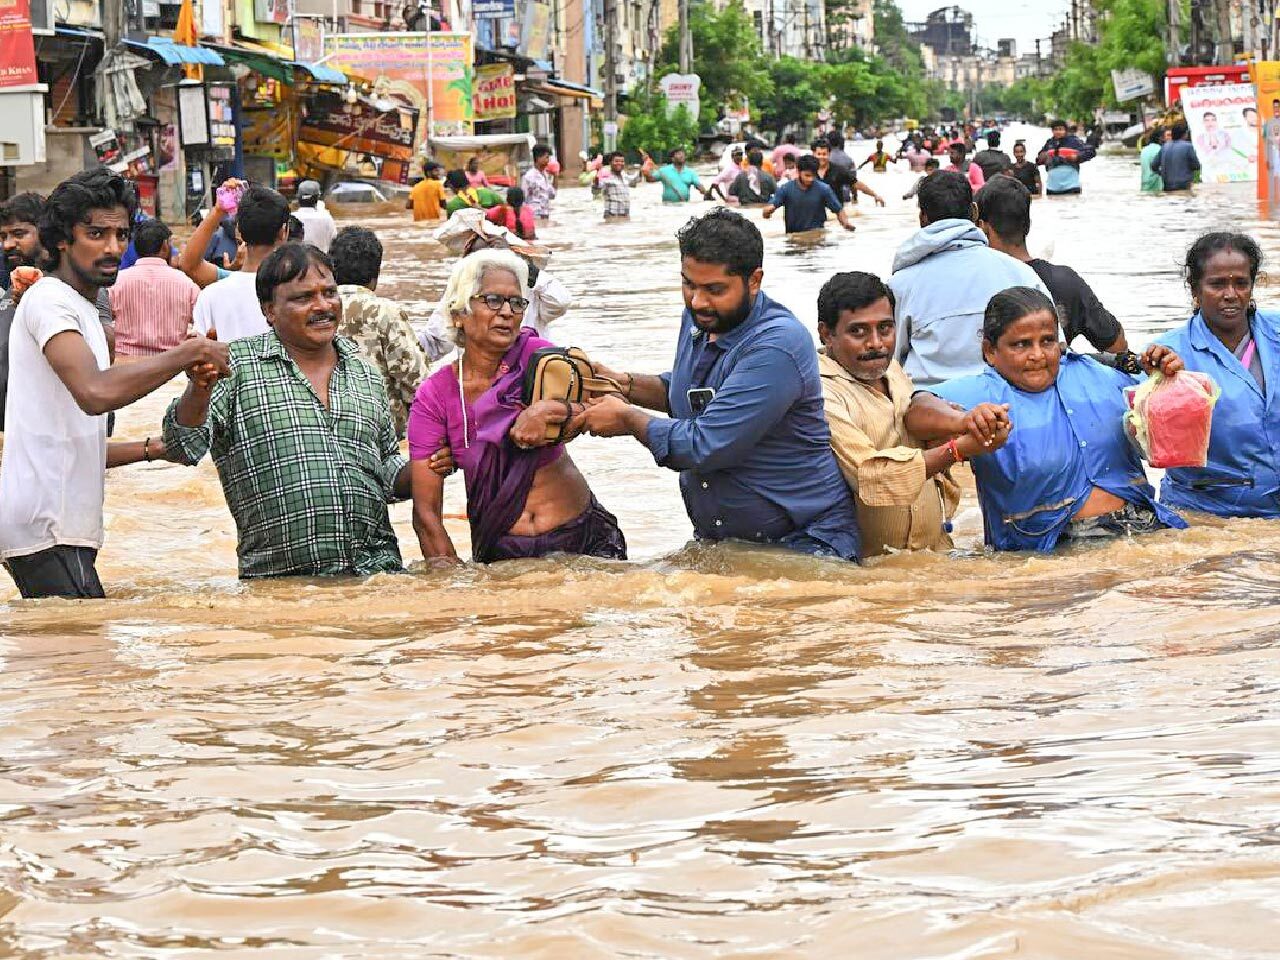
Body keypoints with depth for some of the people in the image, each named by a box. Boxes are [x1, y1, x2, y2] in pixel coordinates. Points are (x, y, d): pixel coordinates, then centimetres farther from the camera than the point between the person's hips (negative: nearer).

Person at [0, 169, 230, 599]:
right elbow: (95, 392, -28)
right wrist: (192, 352, -21)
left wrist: (150, 449, 15)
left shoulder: (84, 312, 24)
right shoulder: (49, 299, -8)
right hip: (46, 530, -10)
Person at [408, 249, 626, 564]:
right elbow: (426, 513, -5)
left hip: (582, 536, 0)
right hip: (497, 550, 0)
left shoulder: (536, 355, 0)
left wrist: (548, 411, -27)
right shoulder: (433, 398, -3)